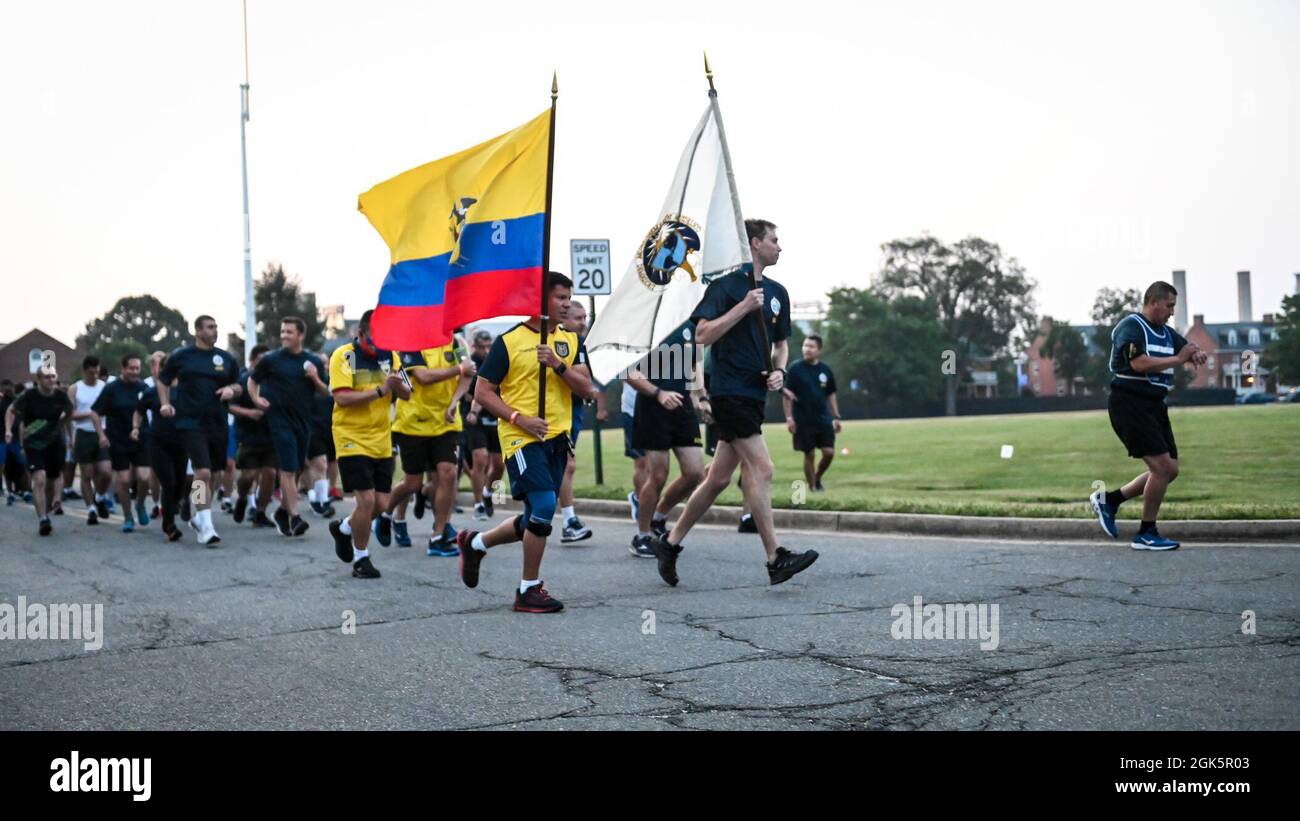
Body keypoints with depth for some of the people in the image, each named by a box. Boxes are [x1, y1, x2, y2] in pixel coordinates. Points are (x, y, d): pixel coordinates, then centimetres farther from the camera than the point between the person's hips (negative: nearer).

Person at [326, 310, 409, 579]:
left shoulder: (389, 355, 5)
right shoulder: (342, 356, -11)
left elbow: (406, 394, 4)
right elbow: (342, 397, -21)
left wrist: (397, 383, -18)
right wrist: (380, 391, -24)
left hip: (382, 440, 6)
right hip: (352, 439, -6)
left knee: (381, 503, 6)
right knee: (366, 499, -12)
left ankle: (344, 528, 35)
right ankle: (361, 558, 7)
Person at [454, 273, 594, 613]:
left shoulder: (570, 341, 11)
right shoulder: (509, 341, -5)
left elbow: (586, 388, 4)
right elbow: (483, 392, -4)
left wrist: (558, 365, -13)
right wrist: (519, 419, -15)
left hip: (557, 438, 6)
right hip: (521, 438, -6)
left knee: (535, 521, 10)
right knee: (544, 506, -18)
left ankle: (475, 543, 35)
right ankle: (529, 590, -4)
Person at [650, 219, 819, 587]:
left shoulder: (777, 292, 16)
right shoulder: (726, 285, -7)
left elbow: (781, 342, 25)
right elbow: (702, 334, -15)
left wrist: (779, 370, 6)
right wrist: (744, 307, -19)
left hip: (754, 395, 8)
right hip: (729, 390, -8)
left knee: (719, 478, 10)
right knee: (761, 469, -13)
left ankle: (670, 543, 22)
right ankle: (775, 559, -12)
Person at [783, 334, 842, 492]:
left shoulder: (825, 369, 5)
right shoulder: (795, 369, -6)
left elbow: (831, 394, 15)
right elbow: (786, 395, -5)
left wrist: (836, 417, 12)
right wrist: (789, 418, -10)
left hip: (824, 420, 3)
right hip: (803, 421, -3)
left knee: (829, 452, -4)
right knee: (808, 455, 1)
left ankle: (817, 479, 20)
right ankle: (812, 487, 13)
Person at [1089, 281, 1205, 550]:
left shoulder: (1166, 333, 16)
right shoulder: (1131, 327, -11)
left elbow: (1190, 348, 16)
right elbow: (1139, 363, -24)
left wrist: (1197, 353, -8)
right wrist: (1178, 359, -19)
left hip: (1153, 406, 10)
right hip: (1129, 404, -10)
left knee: (1170, 470, 8)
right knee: (1162, 466, -13)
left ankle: (1109, 500, 19)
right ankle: (1146, 534, -2)